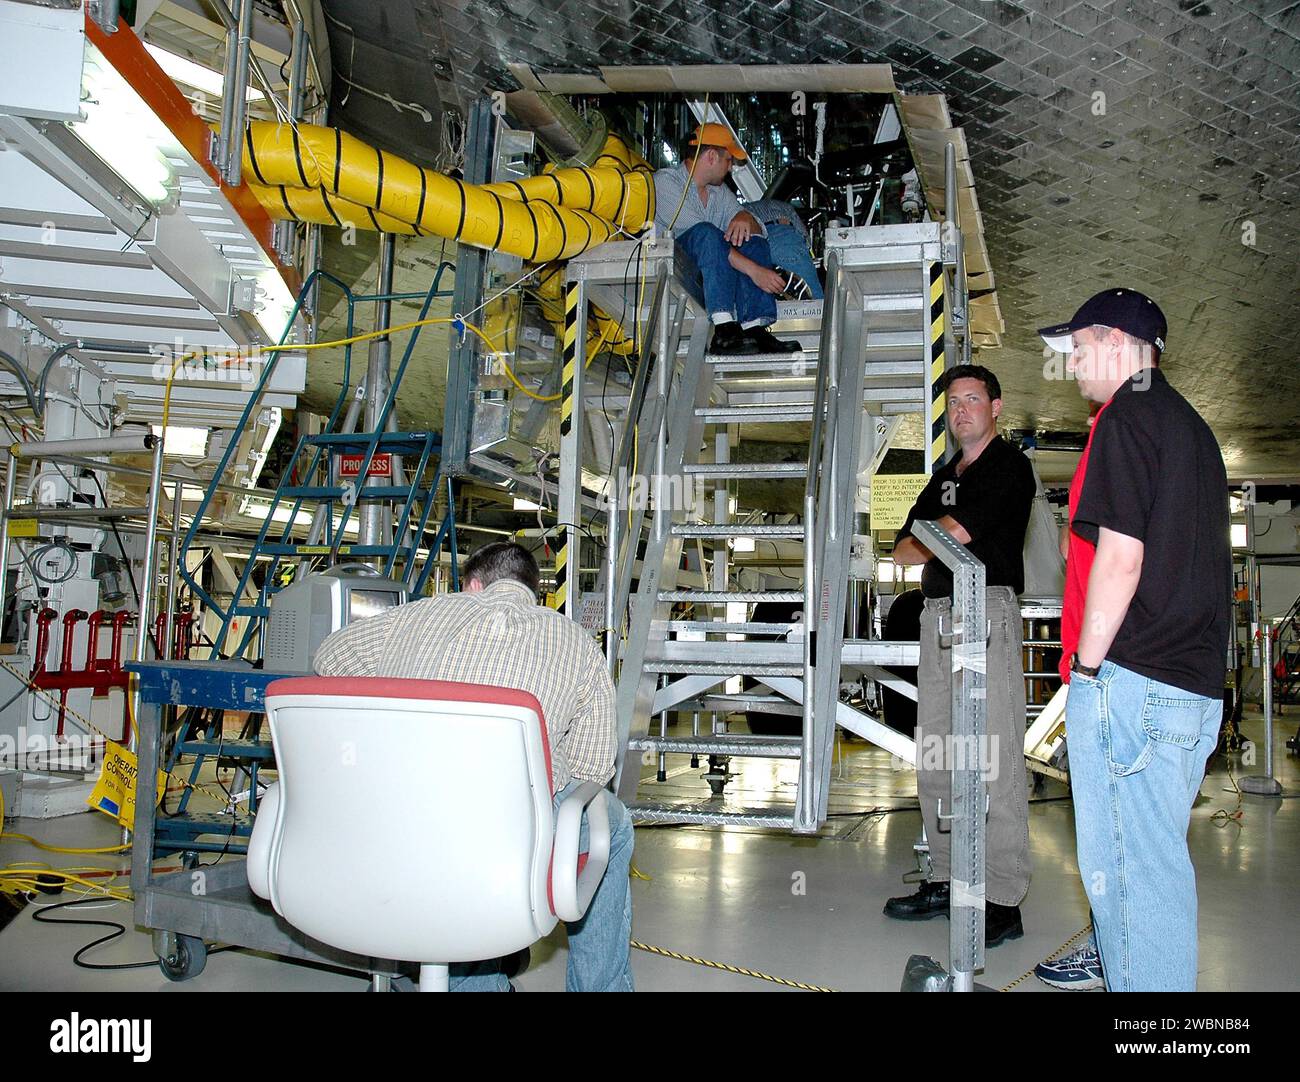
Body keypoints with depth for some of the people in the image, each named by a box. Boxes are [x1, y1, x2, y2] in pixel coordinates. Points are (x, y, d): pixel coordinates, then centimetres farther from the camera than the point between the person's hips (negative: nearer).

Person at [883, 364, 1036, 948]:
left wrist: (927, 542, 6)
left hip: (987, 612, -8)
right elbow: (904, 549, 19)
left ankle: (1003, 901, -7)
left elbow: (956, 530, -12)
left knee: (994, 763, -10)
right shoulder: (944, 475, 25)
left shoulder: (1008, 465, 0)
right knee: (935, 762, 9)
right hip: (937, 615, 9)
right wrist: (940, 545, 1)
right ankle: (947, 881, 18)